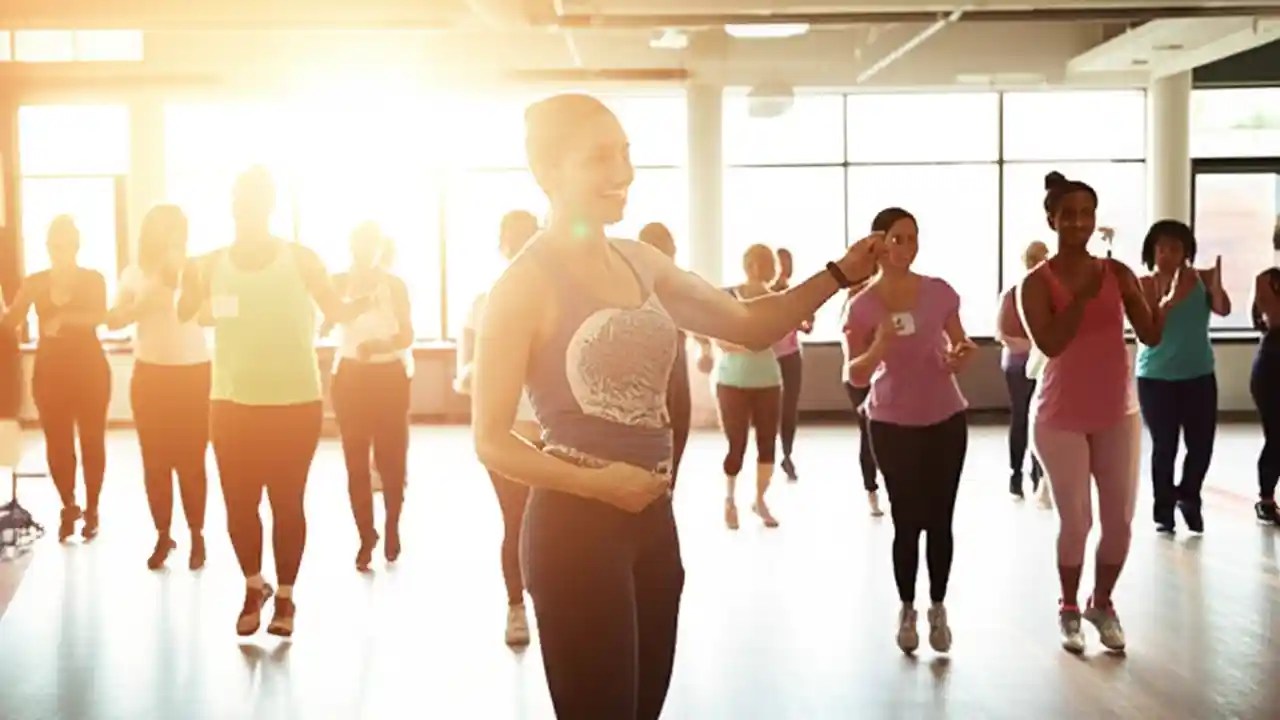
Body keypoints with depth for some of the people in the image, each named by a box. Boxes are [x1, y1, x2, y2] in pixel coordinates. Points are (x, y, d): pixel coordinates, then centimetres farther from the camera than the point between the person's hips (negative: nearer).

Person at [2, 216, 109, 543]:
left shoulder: (93, 279, 0)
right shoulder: (34, 283, 6)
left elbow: (100, 316, -18)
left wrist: (63, 317, -33)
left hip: (89, 368, -2)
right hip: (50, 370, 2)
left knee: (91, 439, 0)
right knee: (57, 441, 4)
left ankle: (91, 509, 10)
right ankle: (68, 507, 18)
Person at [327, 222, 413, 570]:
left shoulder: (395, 285, 1)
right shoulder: (339, 282, 3)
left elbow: (407, 335, -4)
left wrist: (379, 345, -22)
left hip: (390, 377, -1)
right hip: (350, 377, 1)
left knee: (391, 458, -1)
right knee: (356, 460, -1)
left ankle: (392, 529, 18)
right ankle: (366, 537, 5)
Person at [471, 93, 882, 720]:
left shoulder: (640, 261, 8)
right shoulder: (526, 284, -12)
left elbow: (751, 326, 14)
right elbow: (491, 442, -12)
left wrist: (839, 274, 1)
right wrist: (598, 482, -23)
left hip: (653, 522, 7)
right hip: (574, 529, -7)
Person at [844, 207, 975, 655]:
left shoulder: (940, 292, -4)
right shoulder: (862, 305, -10)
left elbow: (959, 351, 7)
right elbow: (856, 377, -10)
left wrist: (961, 355, -16)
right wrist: (879, 346, -29)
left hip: (945, 420, 2)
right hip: (892, 425, -2)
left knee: (939, 519, 5)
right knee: (907, 521, 1)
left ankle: (938, 609, 17)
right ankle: (907, 611, 15)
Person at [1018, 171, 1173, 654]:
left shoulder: (1117, 273, 1)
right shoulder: (1037, 282, -7)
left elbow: (1152, 336, -2)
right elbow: (1049, 344, -21)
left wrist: (1167, 299, -19)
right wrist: (1083, 296, -28)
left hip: (1118, 414, 3)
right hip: (1061, 418, -3)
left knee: (1120, 519, 6)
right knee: (1076, 520, -2)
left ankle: (1103, 603, 27)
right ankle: (1069, 610, 18)